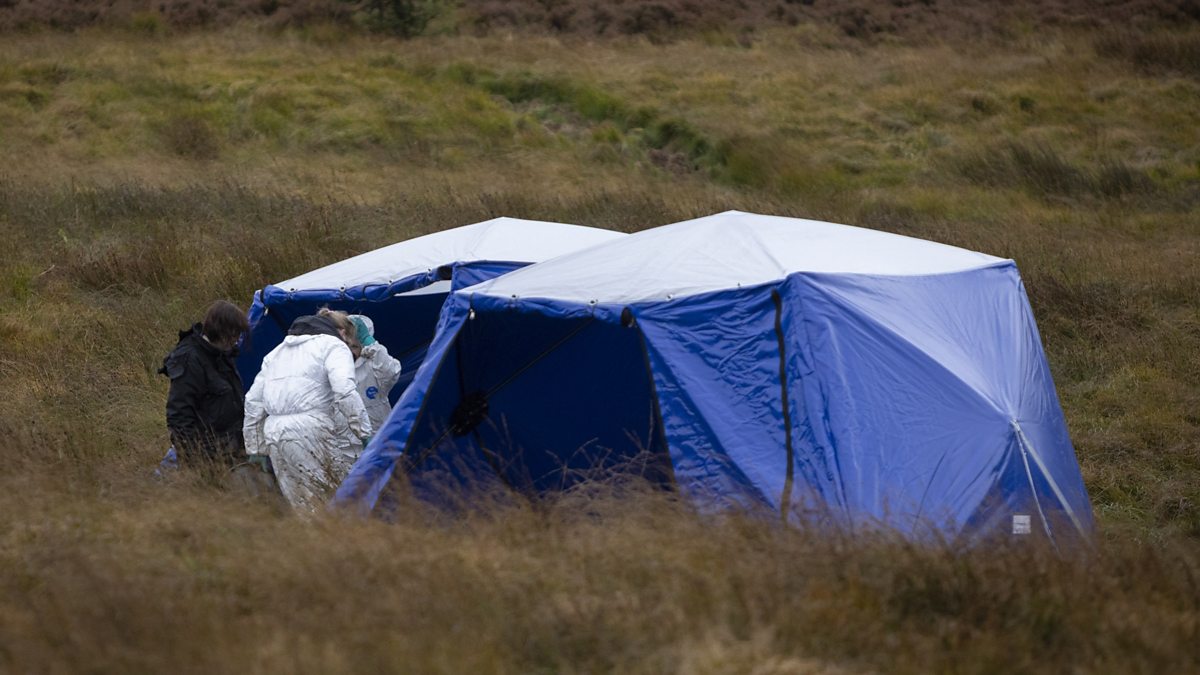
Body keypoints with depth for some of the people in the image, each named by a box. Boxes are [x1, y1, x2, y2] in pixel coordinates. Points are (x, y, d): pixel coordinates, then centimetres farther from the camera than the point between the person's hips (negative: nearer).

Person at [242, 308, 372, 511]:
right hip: (311, 431, -7)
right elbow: (345, 391, -12)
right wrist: (365, 433, -10)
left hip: (273, 433, 7)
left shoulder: (277, 352, 28)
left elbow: (253, 401, 25)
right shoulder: (334, 345, 6)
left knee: (304, 509, 8)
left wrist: (255, 450, 28)